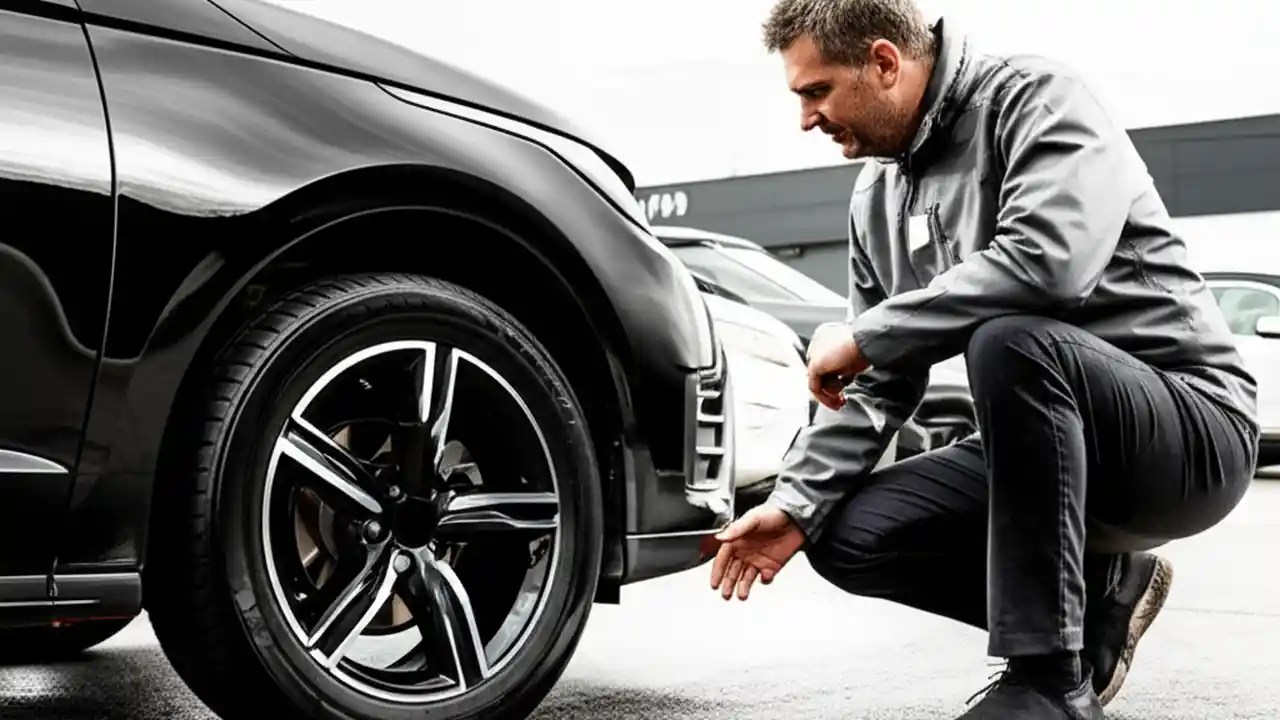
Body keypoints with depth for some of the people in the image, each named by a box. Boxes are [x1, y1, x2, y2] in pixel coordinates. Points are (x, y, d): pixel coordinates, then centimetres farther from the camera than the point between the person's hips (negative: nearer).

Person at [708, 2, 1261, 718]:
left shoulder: (1036, 98, -14)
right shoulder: (879, 194, 8)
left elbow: (1049, 259, -33)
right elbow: (879, 382, 10)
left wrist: (866, 333, -23)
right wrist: (797, 502, -2)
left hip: (1194, 424, -7)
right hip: (1049, 438, 8)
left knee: (1008, 340, -36)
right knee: (847, 535, -6)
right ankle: (1095, 588, 8)